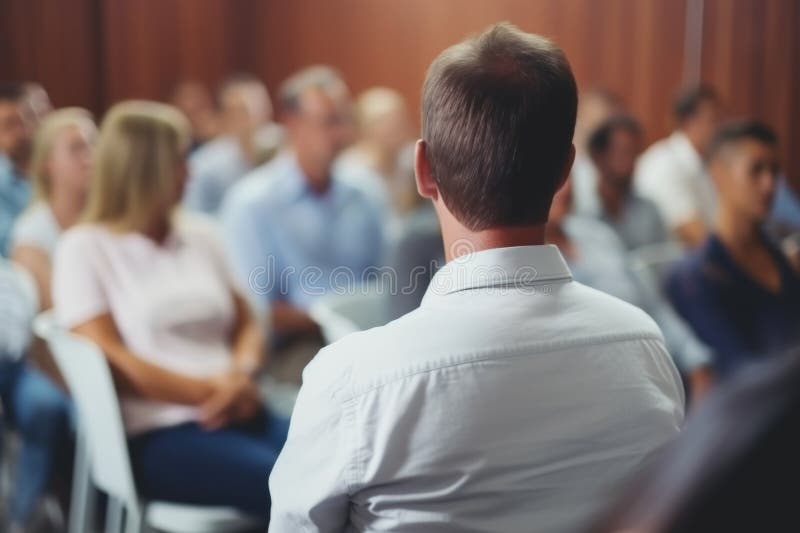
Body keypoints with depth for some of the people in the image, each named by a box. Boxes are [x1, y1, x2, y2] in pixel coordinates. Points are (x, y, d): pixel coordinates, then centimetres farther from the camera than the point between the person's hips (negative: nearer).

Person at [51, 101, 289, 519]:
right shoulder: (84, 248, 2)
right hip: (154, 433, -5)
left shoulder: (200, 235, 19)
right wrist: (210, 389, -11)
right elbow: (111, 360, -6)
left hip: (236, 414, 5)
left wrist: (241, 375, -4)